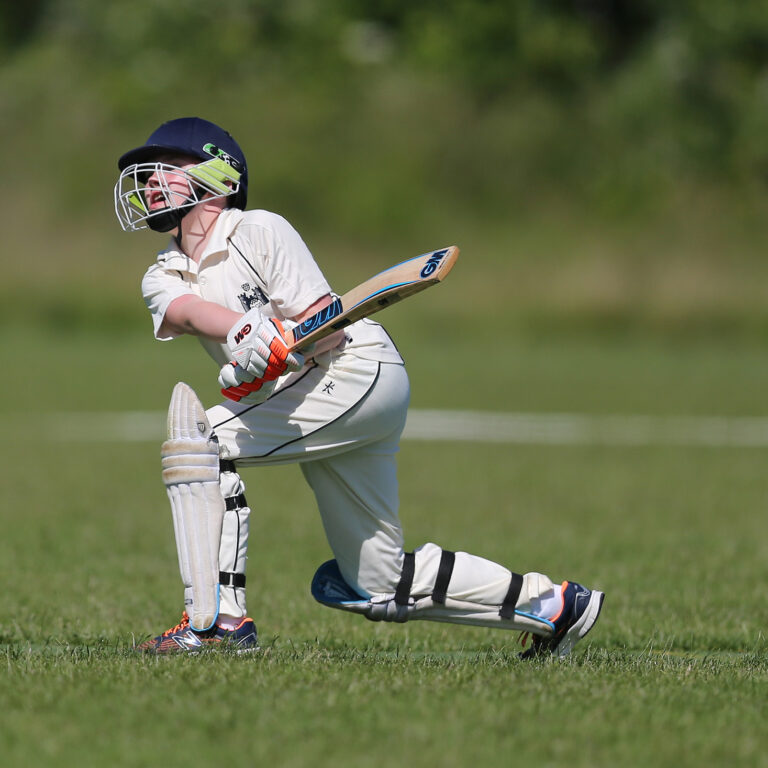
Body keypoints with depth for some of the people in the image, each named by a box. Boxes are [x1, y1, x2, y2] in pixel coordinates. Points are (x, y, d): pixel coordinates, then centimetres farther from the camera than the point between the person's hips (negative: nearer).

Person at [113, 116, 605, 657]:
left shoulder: (260, 231, -7)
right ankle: (553, 604, 18)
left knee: (196, 435, -19)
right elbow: (188, 311, -13)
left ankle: (217, 617, -22)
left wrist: (277, 346, -35)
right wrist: (240, 330, -35)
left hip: (359, 371, -8)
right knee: (377, 588, 9)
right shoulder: (163, 278, 12)